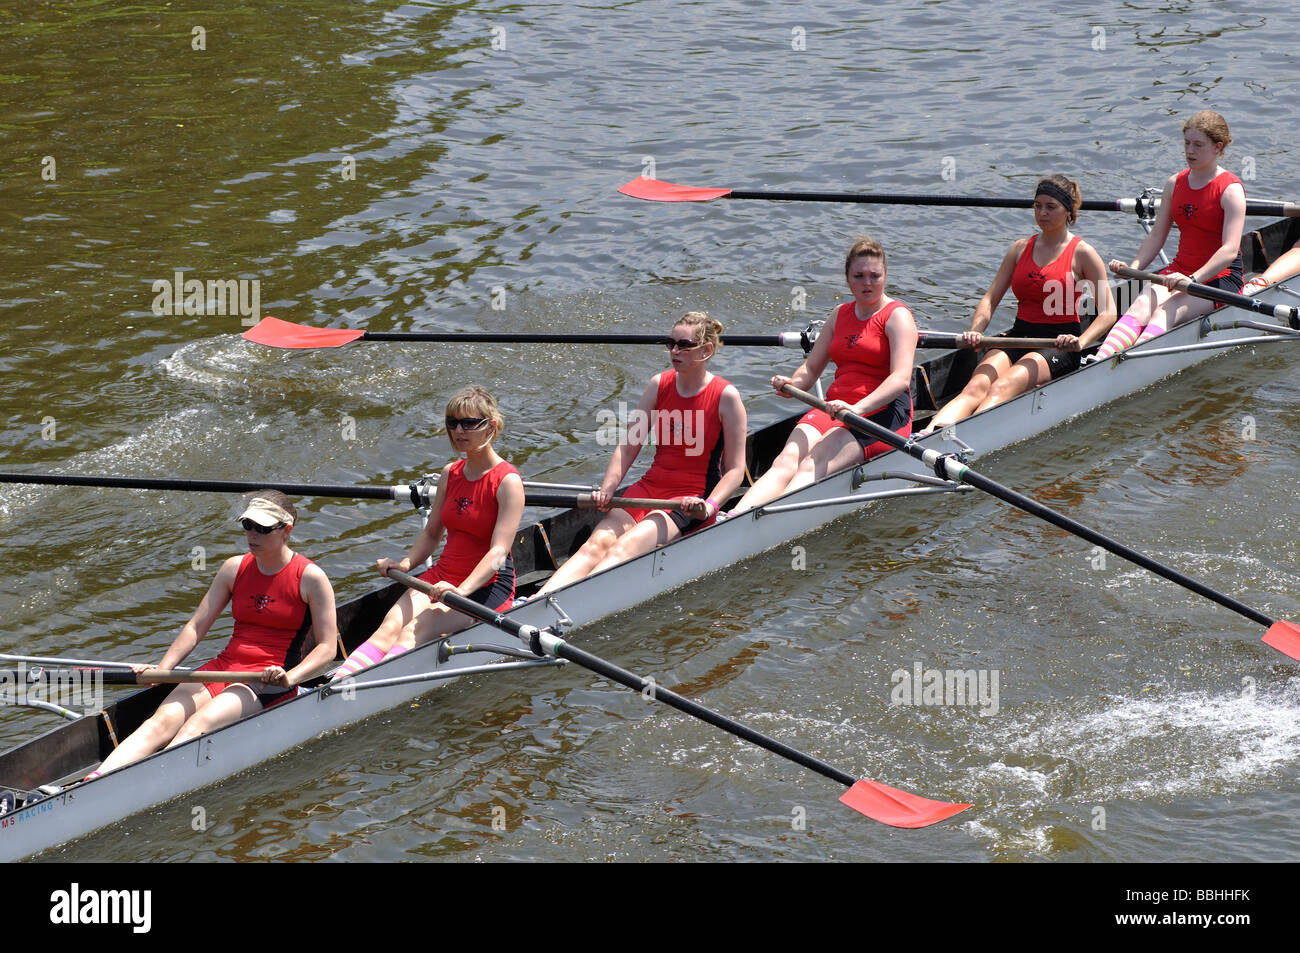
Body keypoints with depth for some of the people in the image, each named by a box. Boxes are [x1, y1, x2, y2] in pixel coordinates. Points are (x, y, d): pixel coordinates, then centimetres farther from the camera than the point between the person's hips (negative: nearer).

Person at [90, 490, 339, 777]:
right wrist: (161, 669, -4)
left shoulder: (310, 578, -4)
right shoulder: (235, 568, 11)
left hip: (269, 680, -5)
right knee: (162, 722, -23)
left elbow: (327, 648, -6)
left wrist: (290, 678, -24)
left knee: (199, 724, -33)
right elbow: (196, 626, 10)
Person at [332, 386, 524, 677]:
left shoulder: (508, 482, -13)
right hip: (442, 577, 6)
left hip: (487, 585, -6)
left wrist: (460, 591, -36)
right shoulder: (450, 474, 9)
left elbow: (498, 552, -22)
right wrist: (405, 563, -3)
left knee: (413, 635, -30)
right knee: (389, 628, -22)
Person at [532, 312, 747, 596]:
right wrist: (607, 490, -8)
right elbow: (628, 446, 7)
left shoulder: (726, 397, -7)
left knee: (625, 547, -31)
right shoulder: (660, 384, 7)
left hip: (691, 501, -5)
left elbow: (735, 470, -7)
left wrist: (709, 507, -24)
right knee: (597, 543, -23)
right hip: (650, 487, 5)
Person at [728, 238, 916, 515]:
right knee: (785, 463, -24)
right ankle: (732, 520, -48)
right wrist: (792, 384, -4)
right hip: (833, 409, 6)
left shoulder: (898, 316, -3)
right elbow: (811, 368, 21)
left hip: (882, 413, -6)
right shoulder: (840, 315, 19)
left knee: (812, 467, -32)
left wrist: (857, 408, -33)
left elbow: (901, 378, -18)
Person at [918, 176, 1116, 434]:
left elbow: (1108, 312, -5)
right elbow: (991, 298, 11)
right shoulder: (1020, 248, 15)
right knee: (977, 386, -28)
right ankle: (929, 434, -54)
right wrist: (975, 332, -9)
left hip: (1058, 345, -4)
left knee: (1002, 389, -34)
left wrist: (1081, 342, -23)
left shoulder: (1082, 253, 0)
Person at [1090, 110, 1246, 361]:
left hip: (1220, 277, -5)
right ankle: (1098, 362, -49)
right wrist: (1133, 266, -9)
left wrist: (1193, 279, -34)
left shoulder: (1231, 190, -11)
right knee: (1139, 309, -25)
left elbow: (1230, 249, -22)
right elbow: (1157, 236, 10)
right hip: (1179, 271, 5)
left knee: (1164, 314, -32)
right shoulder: (1175, 184, 10)